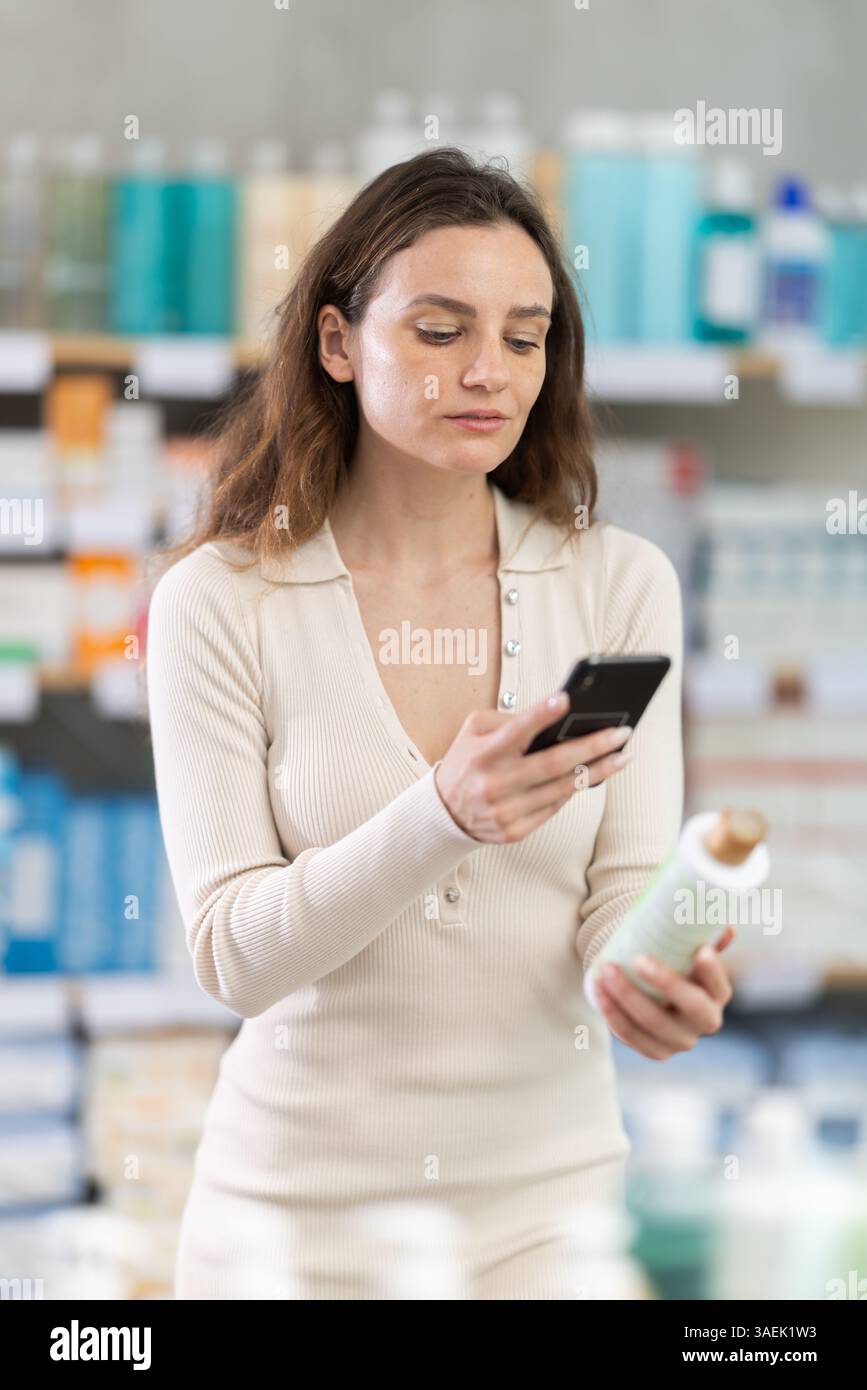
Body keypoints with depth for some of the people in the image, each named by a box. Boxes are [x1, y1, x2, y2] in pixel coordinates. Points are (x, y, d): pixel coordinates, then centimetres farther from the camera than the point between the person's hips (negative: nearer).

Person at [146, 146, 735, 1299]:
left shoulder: (621, 584, 0)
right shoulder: (219, 601, -7)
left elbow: (628, 889, -3)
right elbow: (234, 952, -12)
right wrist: (444, 816, -27)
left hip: (551, 1179, 2)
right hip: (305, 1194, -1)